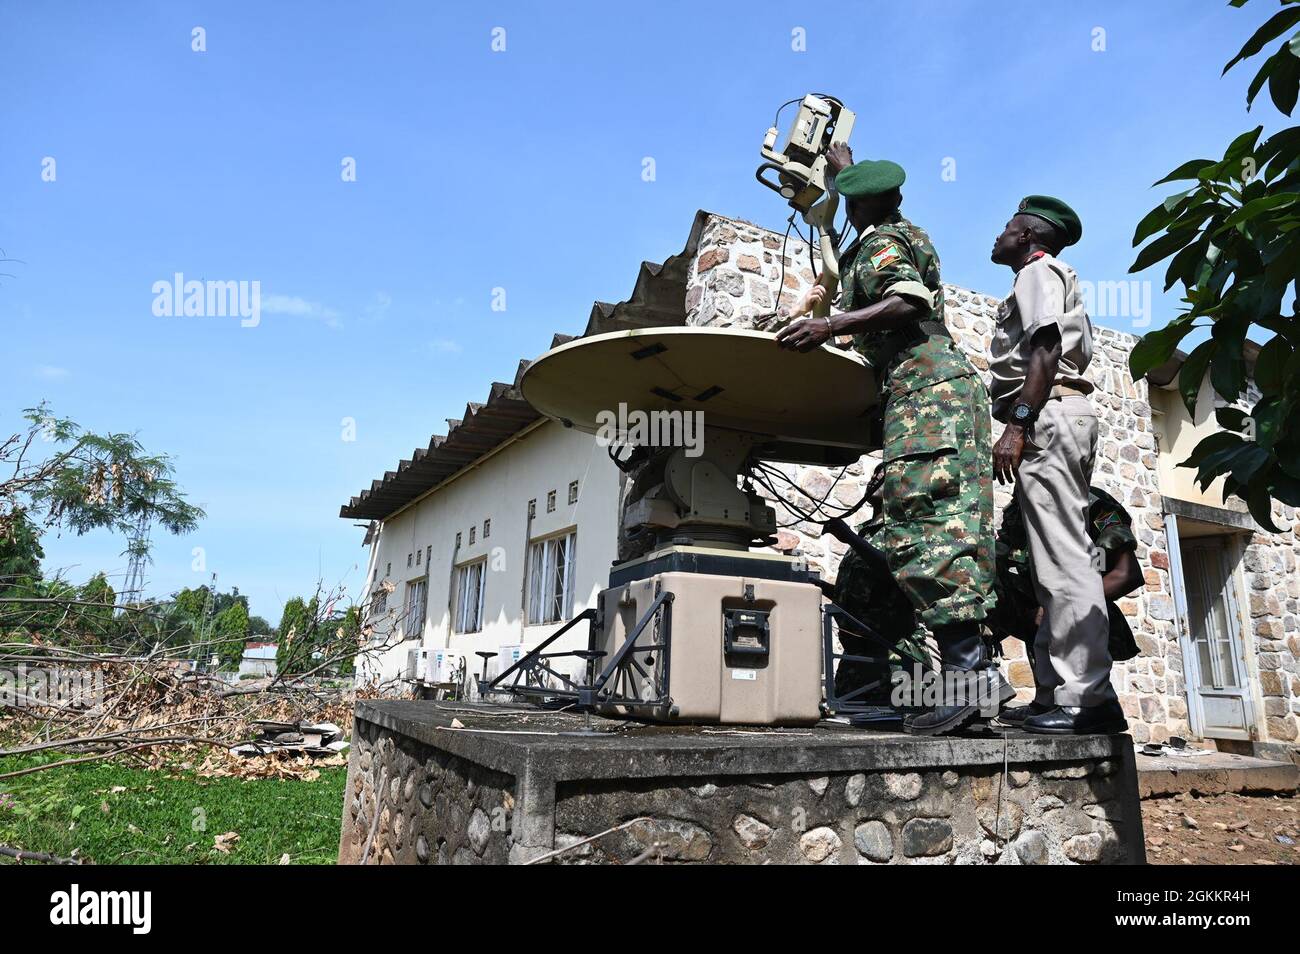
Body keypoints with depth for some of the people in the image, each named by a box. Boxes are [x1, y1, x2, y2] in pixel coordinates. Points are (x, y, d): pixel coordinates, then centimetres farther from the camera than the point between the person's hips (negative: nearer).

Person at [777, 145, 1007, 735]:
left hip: (924, 390, -10)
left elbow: (910, 302, -19)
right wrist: (842, 165, 62)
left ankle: (970, 668, -26)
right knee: (946, 529, 2)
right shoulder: (906, 234, 27)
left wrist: (831, 326, -23)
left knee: (922, 530, -20)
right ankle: (970, 669, 0)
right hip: (947, 389, 10)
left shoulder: (877, 244, 0)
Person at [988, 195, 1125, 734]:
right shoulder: (1050, 279, 32)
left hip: (1048, 417, -10)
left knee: (1063, 559, -15)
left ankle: (1087, 699, -17)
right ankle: (1056, 693, 8)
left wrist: (1017, 425, -21)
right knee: (1056, 562, 6)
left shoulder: (1038, 271, 3)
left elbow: (1046, 351, -13)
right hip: (1059, 419, 11)